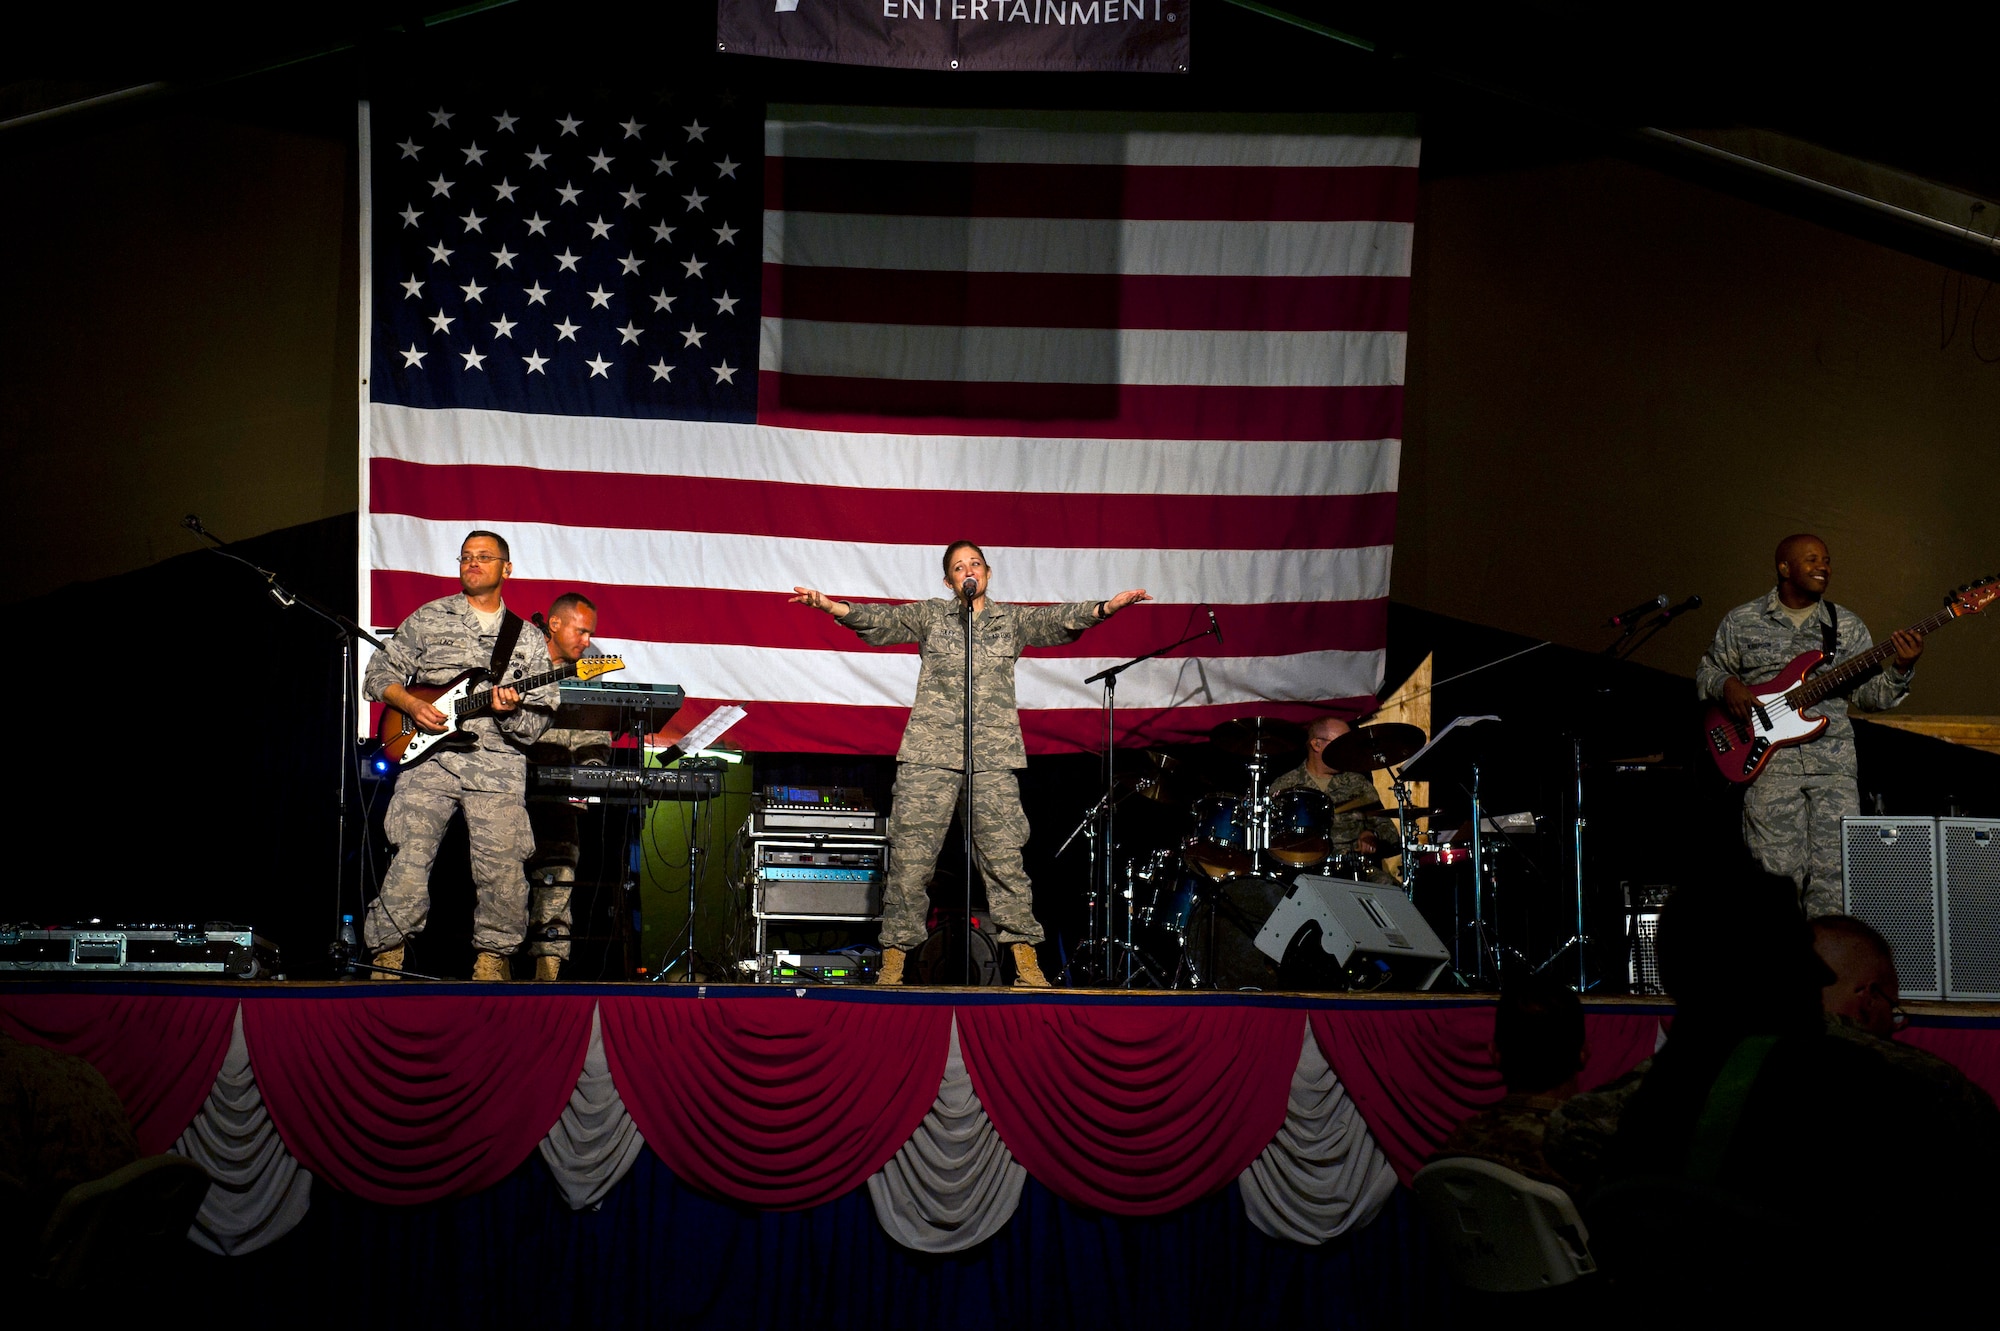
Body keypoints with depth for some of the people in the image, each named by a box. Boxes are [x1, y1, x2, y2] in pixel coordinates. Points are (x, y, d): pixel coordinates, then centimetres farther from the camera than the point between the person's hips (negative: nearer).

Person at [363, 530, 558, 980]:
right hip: (429, 756, 0)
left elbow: (540, 722, 10)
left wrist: (511, 712, -11)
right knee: (411, 855, -13)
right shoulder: (428, 618, 15)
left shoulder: (528, 639, 15)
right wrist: (412, 704, -2)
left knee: (503, 866, -12)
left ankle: (492, 957, 5)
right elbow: (379, 671, 15)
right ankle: (386, 957, -2)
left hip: (497, 763, 0)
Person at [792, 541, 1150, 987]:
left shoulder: (1012, 619, 14)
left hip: (993, 753, 0)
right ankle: (892, 962, 2)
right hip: (930, 749, 0)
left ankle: (1027, 966, -2)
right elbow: (883, 620, 0)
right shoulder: (930, 615, 13)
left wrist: (1106, 607, -19)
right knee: (910, 855, -3)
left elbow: (1056, 619, 0)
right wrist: (831, 606, -17)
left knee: (1005, 857, -5)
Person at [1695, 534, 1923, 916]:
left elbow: (1871, 694, 11)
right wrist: (1726, 686, -4)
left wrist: (1899, 670, -8)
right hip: (1770, 760, -2)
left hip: (1834, 759, 2)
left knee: (1835, 871, -6)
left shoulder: (1848, 626, 15)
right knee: (1778, 868, -8)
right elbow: (1706, 671, 17)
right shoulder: (1742, 621, 10)